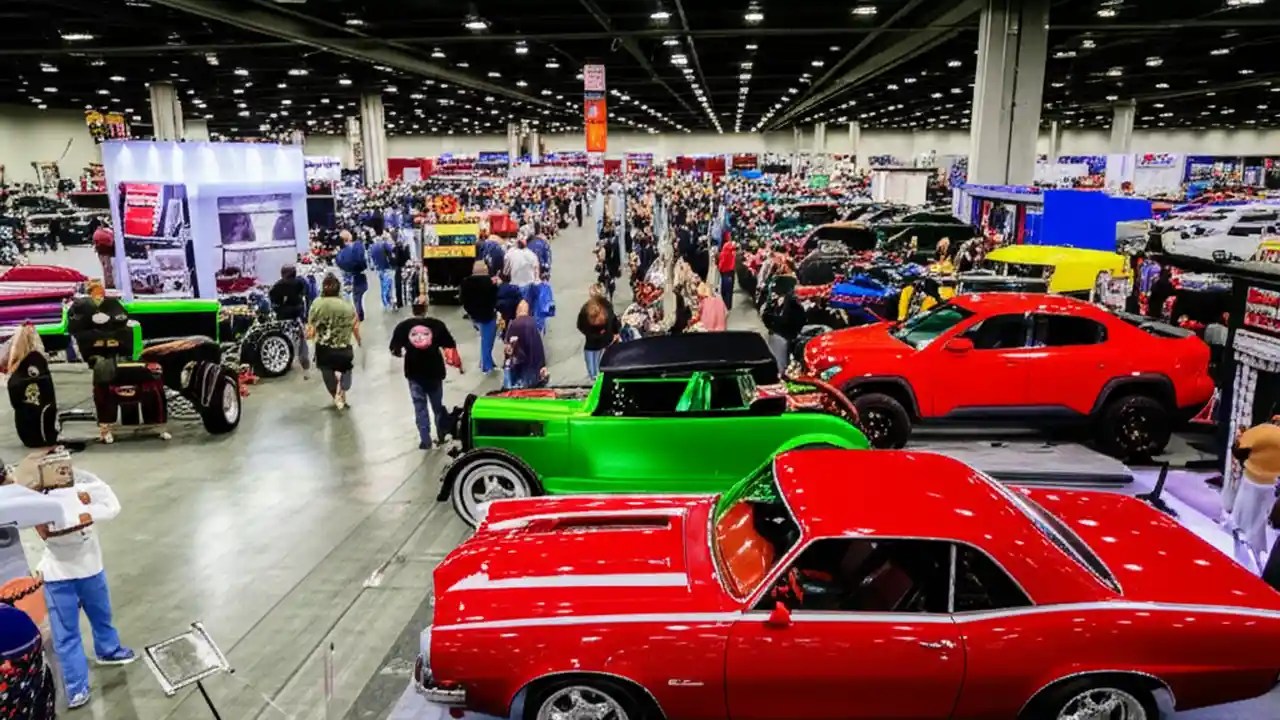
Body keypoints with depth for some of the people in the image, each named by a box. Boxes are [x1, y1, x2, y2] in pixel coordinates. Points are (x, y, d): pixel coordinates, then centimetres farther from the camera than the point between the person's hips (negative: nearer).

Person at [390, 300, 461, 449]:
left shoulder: (402, 326, -3)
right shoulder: (437, 324, -5)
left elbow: (394, 351, -2)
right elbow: (451, 347, -6)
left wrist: (402, 354, 20)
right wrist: (457, 362, 10)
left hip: (414, 373, 0)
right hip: (434, 371, 0)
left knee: (420, 407, 11)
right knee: (437, 405, 17)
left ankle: (425, 440, 11)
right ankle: (441, 436, 25)